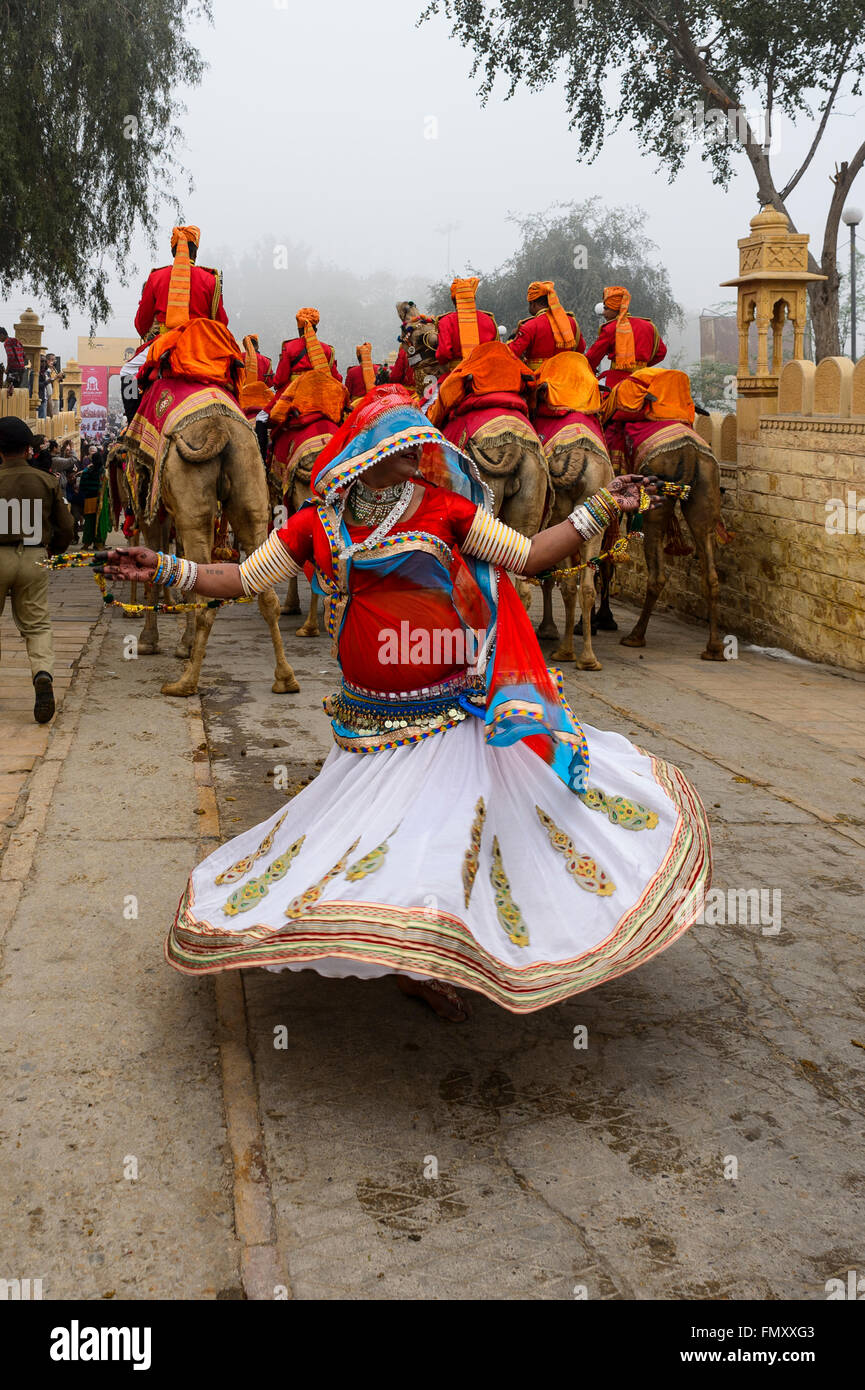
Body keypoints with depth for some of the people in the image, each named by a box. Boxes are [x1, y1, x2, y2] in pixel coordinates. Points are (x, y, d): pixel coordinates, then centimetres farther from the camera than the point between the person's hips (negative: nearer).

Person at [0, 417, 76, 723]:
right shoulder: (46, 481, 1)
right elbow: (66, 527, 4)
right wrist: (50, 552, 21)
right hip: (34, 559, 2)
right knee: (37, 625, 6)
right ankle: (43, 673, -18)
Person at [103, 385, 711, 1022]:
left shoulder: (444, 507, 1)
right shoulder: (317, 526, 3)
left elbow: (527, 555, 3)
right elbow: (242, 578, 9)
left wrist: (600, 508, 0)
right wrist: (165, 568, 1)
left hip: (462, 717, -1)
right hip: (374, 724, 1)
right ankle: (414, 964, 25)